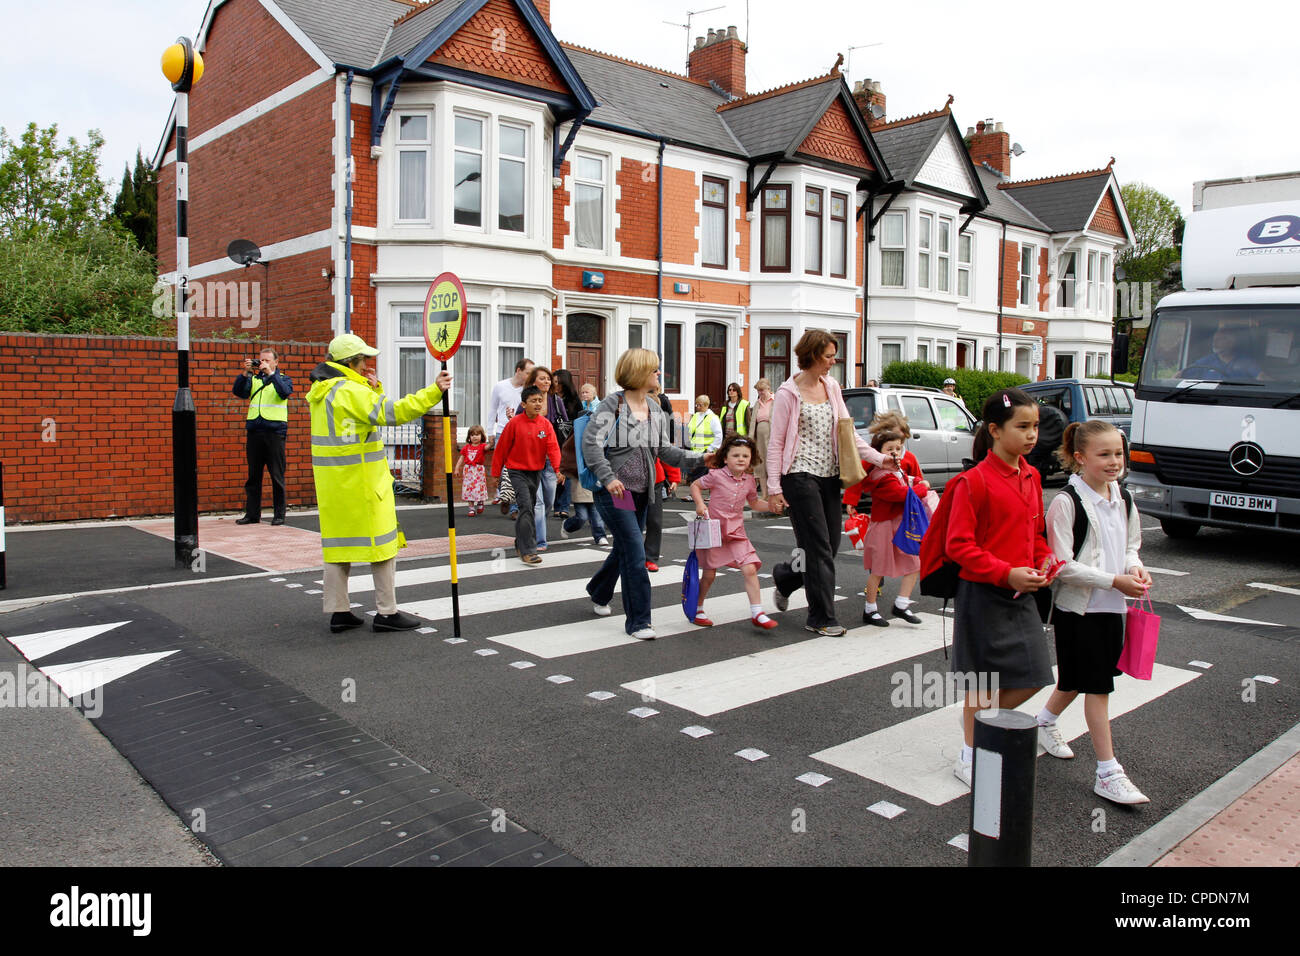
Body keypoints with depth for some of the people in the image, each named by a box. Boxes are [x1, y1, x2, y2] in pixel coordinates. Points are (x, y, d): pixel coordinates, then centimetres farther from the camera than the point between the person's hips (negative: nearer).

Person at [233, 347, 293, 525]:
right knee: (253, 475, 6)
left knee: (277, 475, -1)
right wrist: (245, 372, -9)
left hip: (275, 431, -3)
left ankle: (279, 514, 6)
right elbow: (238, 391, 1)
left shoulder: (283, 379, 9)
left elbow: (285, 392, -12)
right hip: (254, 431, 3)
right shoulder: (253, 379, 15)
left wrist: (270, 373, -17)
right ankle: (252, 513, 12)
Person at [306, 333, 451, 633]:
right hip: (360, 481, -9)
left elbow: (371, 411, 22)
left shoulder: (322, 391, 14)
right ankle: (387, 612, 6)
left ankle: (338, 612, 15)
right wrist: (434, 391, -26)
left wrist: (374, 387, 6)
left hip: (332, 480, 9)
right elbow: (392, 412, -26)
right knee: (382, 541, 1)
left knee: (338, 541, 11)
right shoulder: (350, 391, -16)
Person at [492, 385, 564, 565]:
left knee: (528, 508, 15)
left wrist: (557, 469, -24)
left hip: (536, 472, 5)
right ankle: (528, 551, -17)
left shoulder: (546, 424, 0)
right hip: (518, 472, -4)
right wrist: (495, 474, 0)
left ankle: (520, 544, 33)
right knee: (526, 507, -16)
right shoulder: (514, 423, -10)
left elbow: (553, 447, -9)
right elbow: (502, 449, -3)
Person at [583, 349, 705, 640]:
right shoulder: (613, 404, -9)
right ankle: (638, 621, -3)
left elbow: (665, 450, 10)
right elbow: (591, 442, -16)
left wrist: (700, 459, -2)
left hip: (641, 491, 7)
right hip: (614, 491, -7)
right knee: (635, 552, -12)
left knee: (624, 548, 19)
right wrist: (608, 477, -25)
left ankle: (599, 593, 46)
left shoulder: (655, 409, 11)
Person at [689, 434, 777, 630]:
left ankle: (757, 613, -3)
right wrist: (699, 504, -14)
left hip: (736, 533, 4)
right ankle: (697, 609, 27)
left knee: (750, 569, -10)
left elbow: (754, 503, 20)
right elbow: (695, 485, 2)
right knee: (709, 574, 5)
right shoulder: (716, 476, -10)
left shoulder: (749, 481, 4)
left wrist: (771, 505, 3)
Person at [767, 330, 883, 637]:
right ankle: (821, 618, 5)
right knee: (819, 548, -6)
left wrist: (879, 458, 4)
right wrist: (774, 487, -10)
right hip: (800, 474, -6)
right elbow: (775, 443, -6)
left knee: (831, 544, 8)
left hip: (829, 474, 6)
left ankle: (785, 577, 35)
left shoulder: (831, 387, 12)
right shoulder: (788, 393, -6)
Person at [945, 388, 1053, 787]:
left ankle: (979, 719, 33)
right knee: (986, 678, 4)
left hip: (1021, 593, 7)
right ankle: (970, 758, 23)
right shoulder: (975, 481, -15)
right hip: (982, 593, -7)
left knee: (1033, 675, 7)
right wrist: (1005, 573, -23)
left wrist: (1047, 562, 0)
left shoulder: (1031, 477, 8)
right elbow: (958, 545, -17)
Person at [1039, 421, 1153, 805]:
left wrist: (1135, 568, -4)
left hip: (1111, 607, 7)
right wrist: (1115, 581, -21)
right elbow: (1063, 566, -18)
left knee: (1076, 680, 19)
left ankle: (1045, 722, 46)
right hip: (1077, 608, -7)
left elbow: (1130, 546, 18)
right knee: (1097, 685, -3)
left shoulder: (1123, 499, 6)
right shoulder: (1066, 502, -16)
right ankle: (1108, 773, 6)